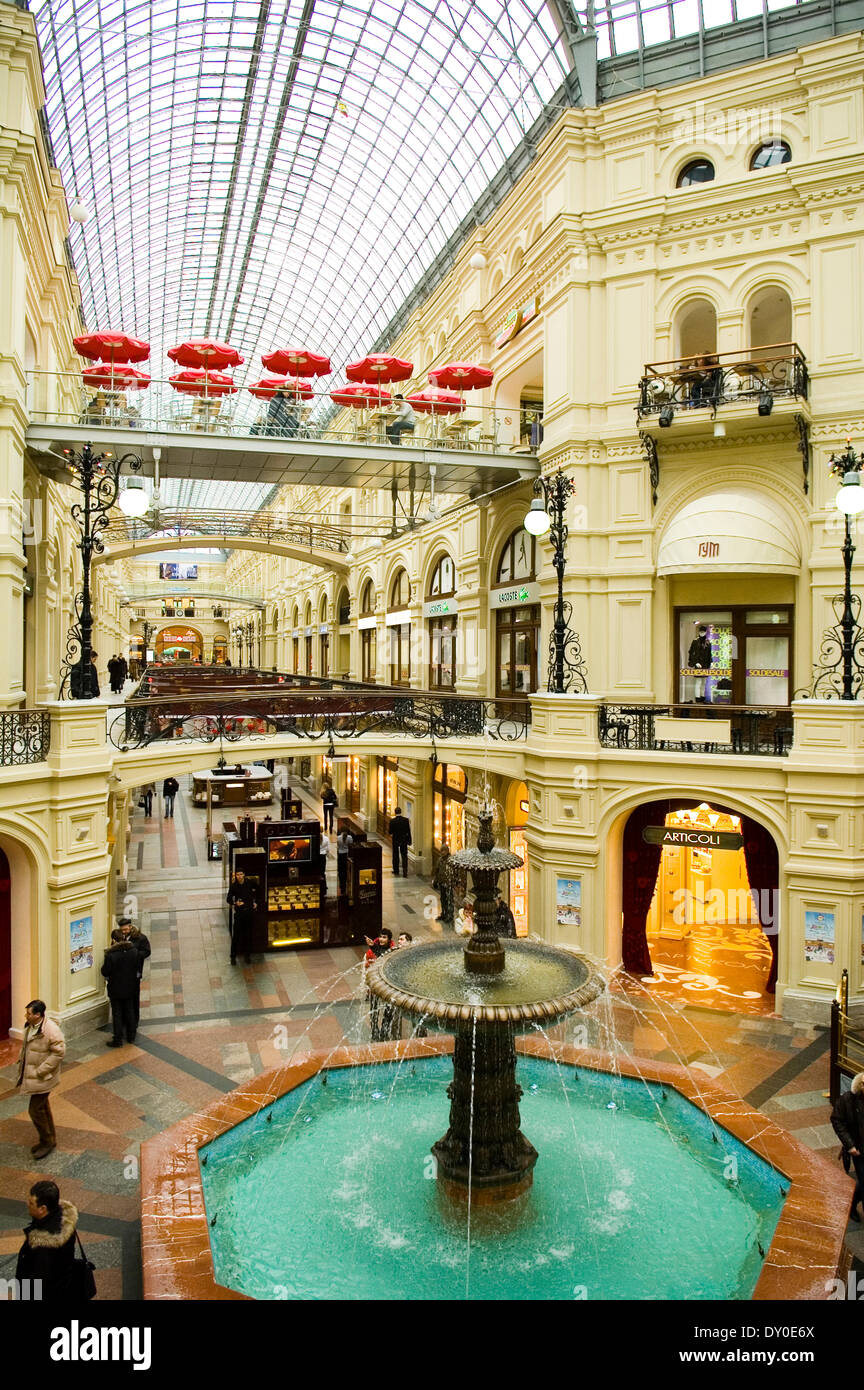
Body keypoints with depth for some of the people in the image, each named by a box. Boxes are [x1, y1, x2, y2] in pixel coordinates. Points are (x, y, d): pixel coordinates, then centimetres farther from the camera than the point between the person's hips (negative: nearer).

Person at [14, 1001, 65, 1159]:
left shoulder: (51, 1031, -27)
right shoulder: (30, 1026, 0)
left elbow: (59, 1053, -24)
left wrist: (41, 1071, -22)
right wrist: (21, 1062, 8)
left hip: (42, 1077, -8)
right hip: (30, 1073, 8)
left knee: (35, 1110, -2)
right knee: (43, 1107, 20)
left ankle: (48, 1142, 17)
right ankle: (50, 1139, 36)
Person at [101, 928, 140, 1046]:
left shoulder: (110, 954, -23)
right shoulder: (133, 951, -8)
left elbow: (105, 972, -16)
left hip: (116, 989, -4)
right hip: (130, 987, 4)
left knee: (117, 1014, 7)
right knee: (130, 1011, 18)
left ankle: (118, 1040, 14)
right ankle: (131, 1036, 29)